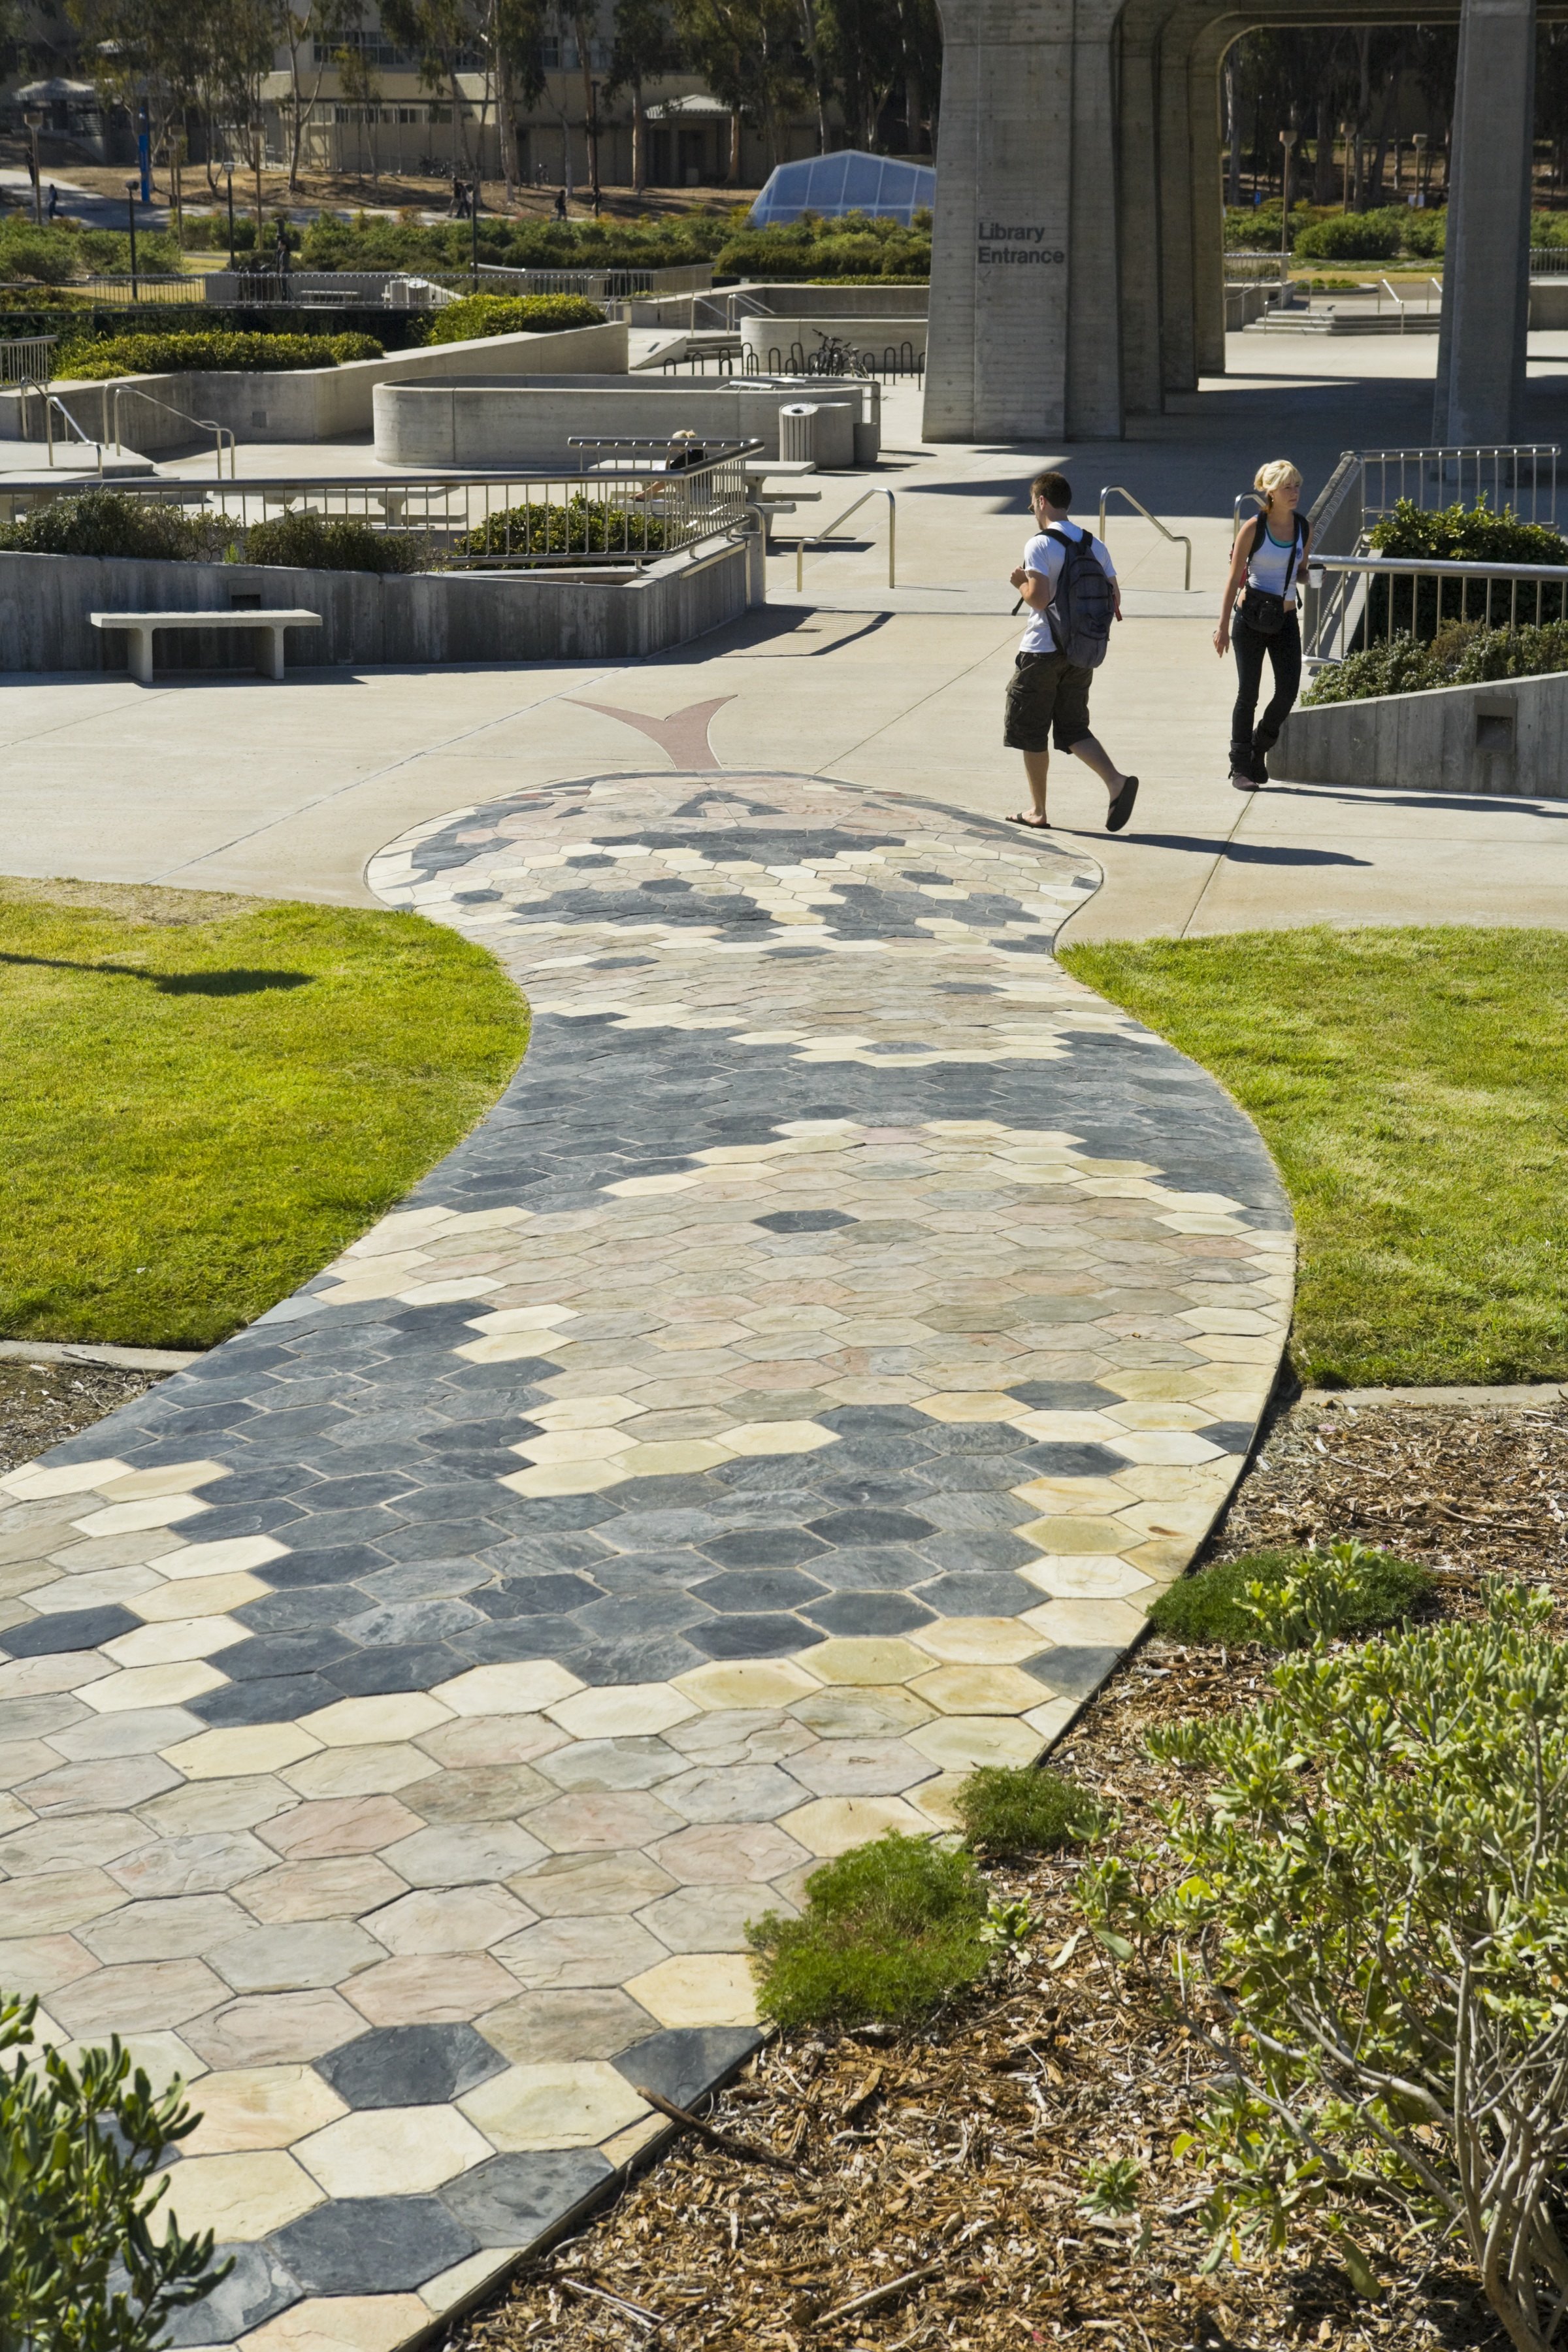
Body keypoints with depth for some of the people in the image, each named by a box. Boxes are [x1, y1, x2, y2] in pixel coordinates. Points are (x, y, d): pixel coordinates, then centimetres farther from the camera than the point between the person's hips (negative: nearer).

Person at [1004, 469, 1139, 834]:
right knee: (1073, 730, 12)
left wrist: (1021, 582, -2)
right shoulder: (1095, 545, 7)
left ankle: (1038, 811, 15)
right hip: (1081, 656, 6)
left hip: (1042, 652, -6)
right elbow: (1114, 598, 5)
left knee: (1031, 733, 8)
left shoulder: (1040, 545, -13)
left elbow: (1038, 598, -21)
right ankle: (1117, 781, -11)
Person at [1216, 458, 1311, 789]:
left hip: (1286, 619, 4)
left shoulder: (1304, 528, 3)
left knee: (1289, 691, -4)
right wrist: (1224, 625, -8)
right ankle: (1241, 767, 10)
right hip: (1251, 618, -4)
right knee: (1248, 693, -1)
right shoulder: (1253, 529, -9)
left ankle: (1260, 747, 22)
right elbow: (1234, 578, -6)